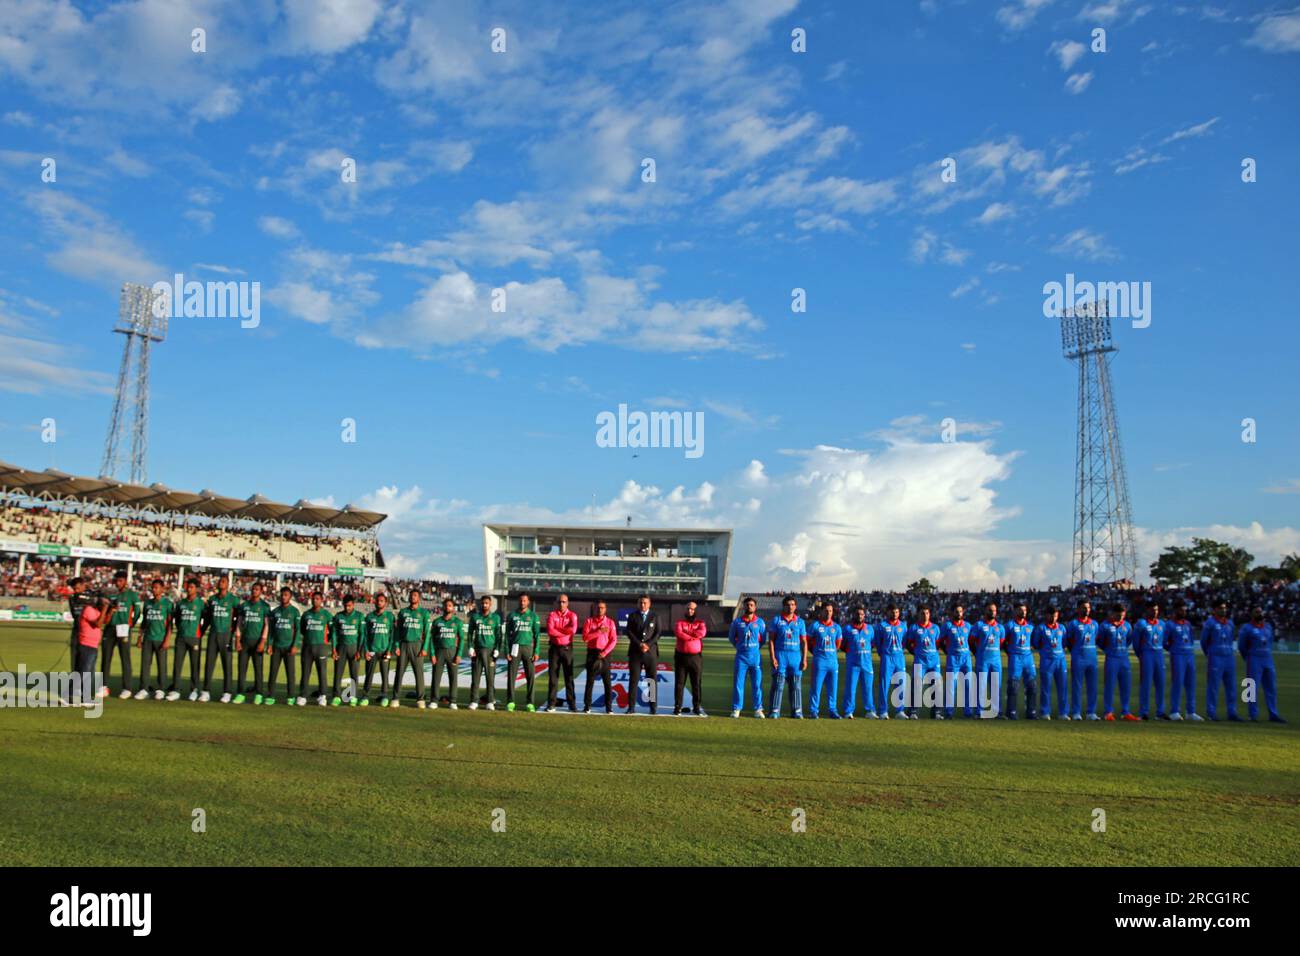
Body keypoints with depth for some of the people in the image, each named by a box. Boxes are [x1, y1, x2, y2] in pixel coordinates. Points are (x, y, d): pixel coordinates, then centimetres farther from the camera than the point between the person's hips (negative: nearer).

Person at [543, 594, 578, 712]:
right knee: (552, 676, 2)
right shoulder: (552, 615, 3)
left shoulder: (572, 615, 3)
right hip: (554, 648, 0)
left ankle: (572, 704, 6)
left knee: (569, 677, 3)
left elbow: (573, 630, -16)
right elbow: (550, 631, -13)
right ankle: (551, 704, 6)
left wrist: (557, 629, -12)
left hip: (567, 648, 0)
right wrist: (565, 631, -11)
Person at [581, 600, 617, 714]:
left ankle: (609, 707, 5)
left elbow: (614, 640, -3)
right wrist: (599, 631, -15)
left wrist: (605, 652, -13)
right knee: (590, 680, 2)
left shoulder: (610, 622, 3)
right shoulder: (589, 621, 4)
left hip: (605, 654, 0)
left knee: (607, 681, 0)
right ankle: (587, 706, 8)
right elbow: (585, 637, -7)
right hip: (592, 653, 0)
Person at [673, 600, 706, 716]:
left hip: (696, 657, 0)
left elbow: (702, 632, -13)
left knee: (696, 683, 4)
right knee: (679, 683, 2)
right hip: (681, 656, 0)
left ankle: (697, 707, 10)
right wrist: (693, 636, -12)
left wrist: (686, 633, -10)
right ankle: (677, 707, 6)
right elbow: (678, 633, -14)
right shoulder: (680, 622, 7)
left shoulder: (700, 623, 9)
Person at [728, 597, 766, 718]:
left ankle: (758, 709, 8)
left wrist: (755, 648, 8)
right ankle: (736, 709, 5)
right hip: (741, 656, 0)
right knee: (738, 683, 0)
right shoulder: (737, 621, 4)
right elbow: (731, 637, 16)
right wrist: (739, 647, 10)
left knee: (757, 684, 2)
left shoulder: (760, 622, 4)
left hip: (755, 656, 0)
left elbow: (764, 639, 12)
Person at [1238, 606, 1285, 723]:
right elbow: (1241, 646, 4)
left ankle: (1273, 715, 9)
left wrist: (1267, 656, 16)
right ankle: (1254, 715, -1)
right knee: (1253, 689, -5)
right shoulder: (1246, 628, -4)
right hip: (1254, 662, -5)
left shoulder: (1268, 626, 12)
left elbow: (1270, 643, 23)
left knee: (1271, 689, 5)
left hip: (1268, 661, 5)